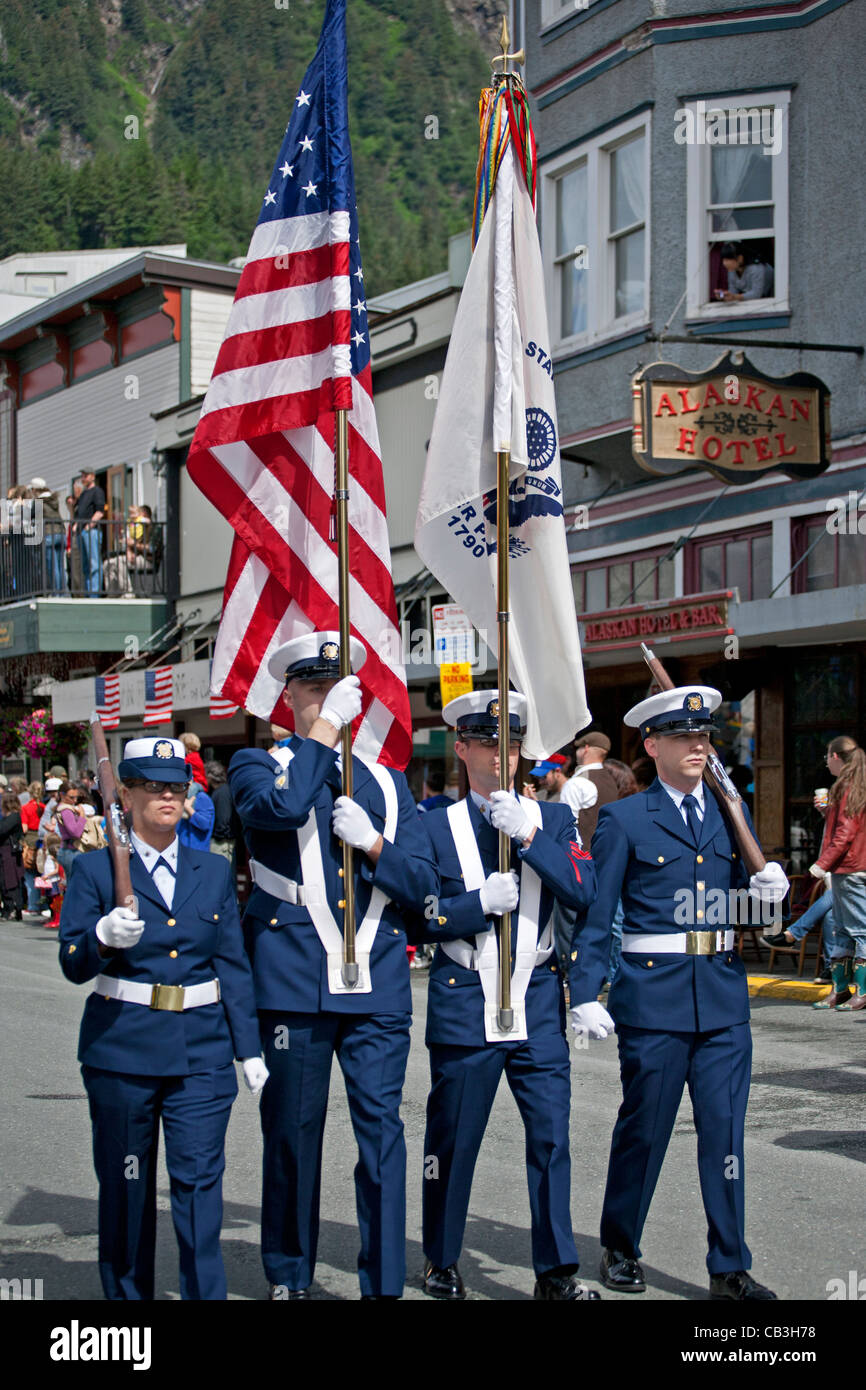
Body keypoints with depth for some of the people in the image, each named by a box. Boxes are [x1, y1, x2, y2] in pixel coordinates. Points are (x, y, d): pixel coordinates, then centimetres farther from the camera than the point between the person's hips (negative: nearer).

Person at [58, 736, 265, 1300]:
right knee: (126, 1188, 7)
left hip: (202, 1054, 1)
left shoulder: (215, 873, 11)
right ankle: (127, 1294, 20)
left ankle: (206, 1295, -4)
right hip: (122, 1049, -1)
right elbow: (74, 964, -4)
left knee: (200, 1181, -7)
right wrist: (104, 938, -26)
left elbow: (234, 967, 12)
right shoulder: (95, 868, 1)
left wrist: (249, 1048, 7)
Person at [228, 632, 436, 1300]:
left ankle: (385, 1282, 2)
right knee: (294, 1128, 6)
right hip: (294, 980, -2)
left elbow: (422, 883, 9)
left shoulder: (387, 784, 17)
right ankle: (289, 1276, 20)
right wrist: (326, 729, -14)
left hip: (378, 985, 2)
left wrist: (372, 842, -7)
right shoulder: (257, 766, 7)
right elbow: (282, 806, -19)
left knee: (382, 1128, -3)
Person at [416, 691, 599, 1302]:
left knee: (552, 1134, -3)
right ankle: (442, 1263, 22)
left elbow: (584, 891, -7)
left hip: (538, 1004, 1)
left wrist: (528, 834, -15)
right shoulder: (435, 826, 3)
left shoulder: (552, 818, 8)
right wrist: (480, 902, -15)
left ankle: (556, 1271, 6)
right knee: (453, 1140, 6)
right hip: (463, 1005, -1)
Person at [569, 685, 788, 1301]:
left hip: (724, 997, 4)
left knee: (726, 1132, 3)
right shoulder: (624, 820, -1)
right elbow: (595, 917, -2)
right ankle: (620, 1251, 24)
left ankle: (730, 1269, 10)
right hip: (655, 998, -3)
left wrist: (769, 888, -6)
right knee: (643, 1129, 6)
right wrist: (584, 995, -10)